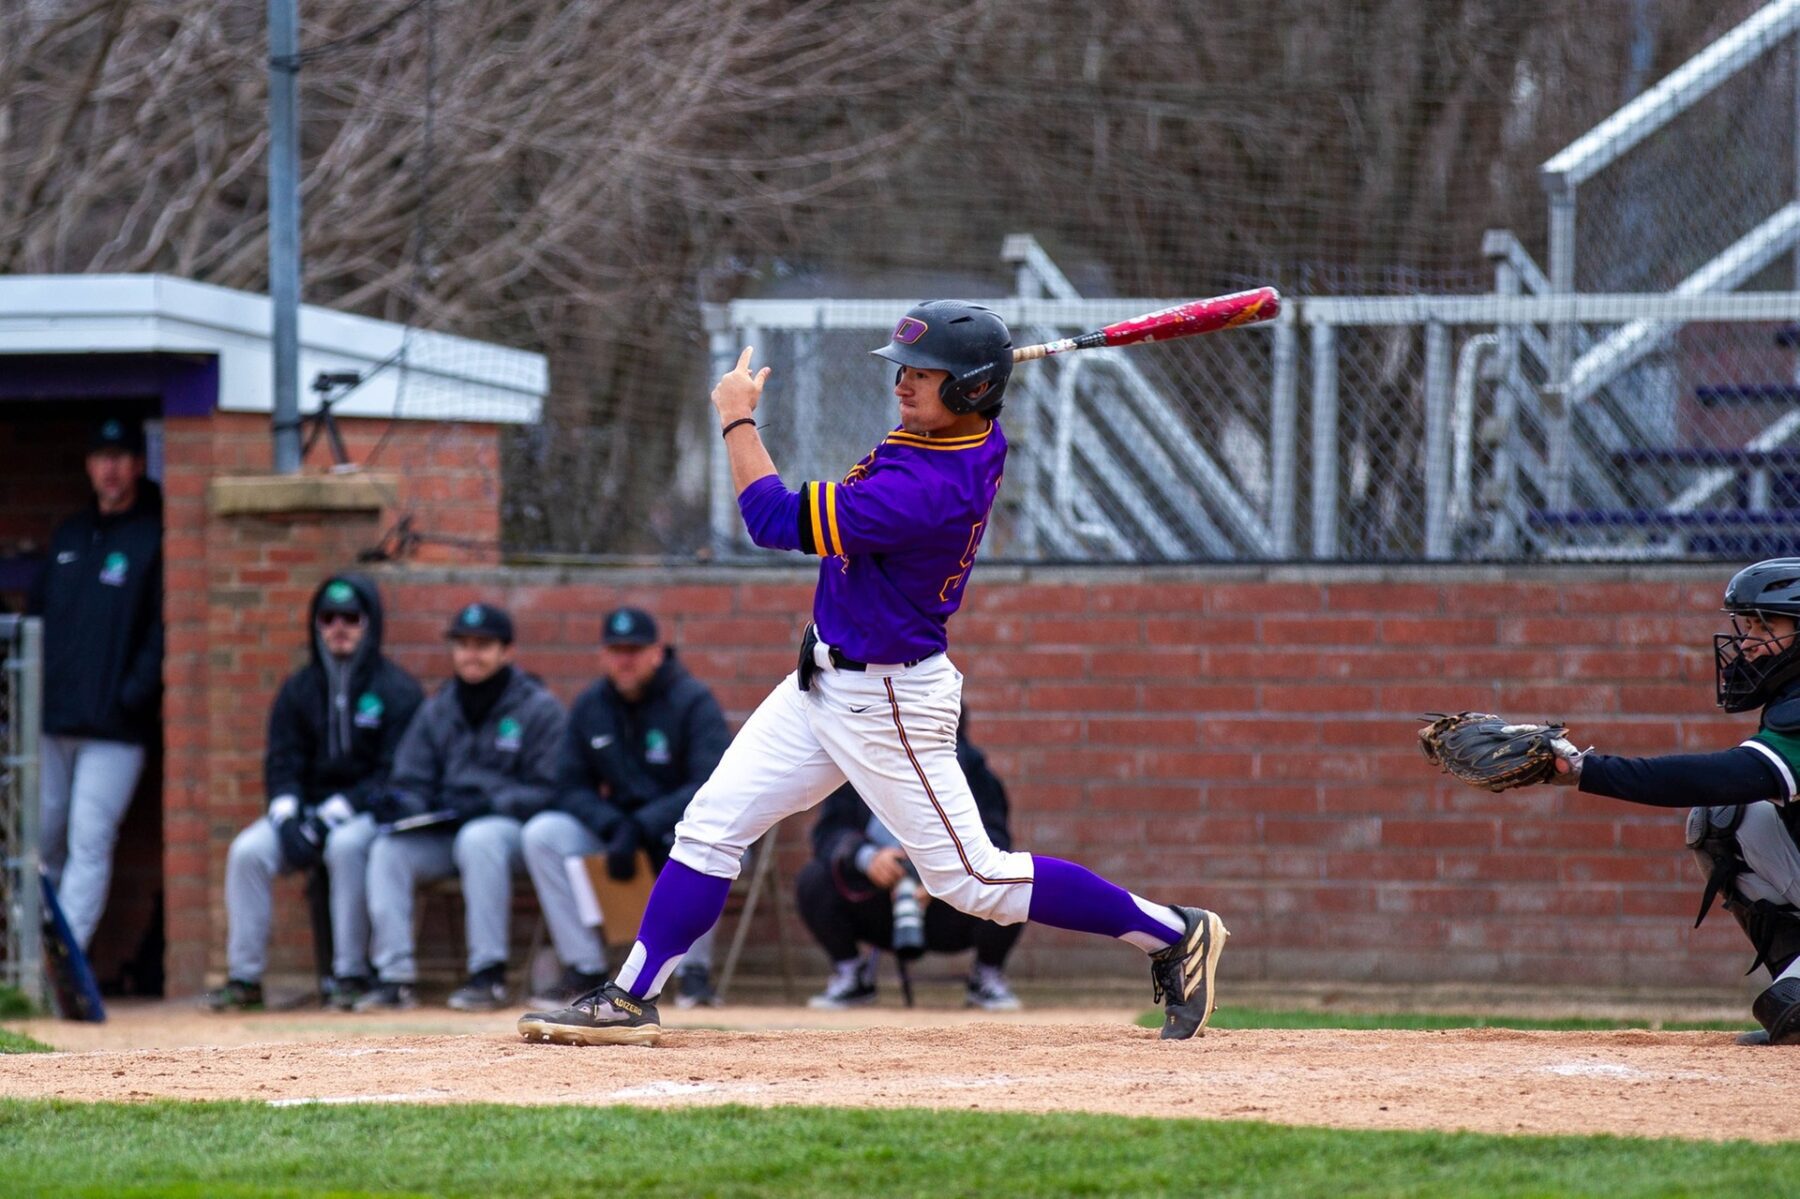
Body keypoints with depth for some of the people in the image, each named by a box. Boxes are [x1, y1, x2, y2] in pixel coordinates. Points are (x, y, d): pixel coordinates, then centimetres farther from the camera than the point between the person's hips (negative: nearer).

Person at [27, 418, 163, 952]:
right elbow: (37, 614, 21)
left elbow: (163, 628, -9)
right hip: (52, 721, 6)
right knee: (42, 839, 9)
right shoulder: (68, 536, 18)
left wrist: (136, 693, -17)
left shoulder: (155, 539, -3)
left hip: (113, 728, -6)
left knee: (89, 842, -10)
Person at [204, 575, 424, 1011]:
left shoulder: (398, 691, -2)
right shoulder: (299, 690, 12)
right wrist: (286, 817, -13)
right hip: (307, 810, 5)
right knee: (248, 850, -21)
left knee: (345, 845, -37)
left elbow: (396, 775, -10)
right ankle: (244, 978, -18)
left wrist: (335, 813, -20)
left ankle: (351, 973, -30)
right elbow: (281, 764, 8)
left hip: (370, 812, -5)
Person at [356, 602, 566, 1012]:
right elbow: (412, 781, 14)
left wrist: (492, 803, -23)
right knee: (388, 849, -22)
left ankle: (489, 974, -35)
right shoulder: (437, 710, 15)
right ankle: (394, 975, -25)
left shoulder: (538, 709, 0)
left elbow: (549, 790, -7)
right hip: (443, 832, 5)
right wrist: (401, 803, -11)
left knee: (478, 838, -38)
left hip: (513, 825, -5)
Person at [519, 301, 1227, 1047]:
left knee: (971, 879, -1)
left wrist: (737, 419, -14)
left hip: (890, 705, -10)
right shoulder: (976, 438, -3)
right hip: (828, 681, 10)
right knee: (710, 828, 5)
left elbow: (776, 521, -27)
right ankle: (632, 1000, 9)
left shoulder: (931, 490, -31)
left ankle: (1173, 935, 11)